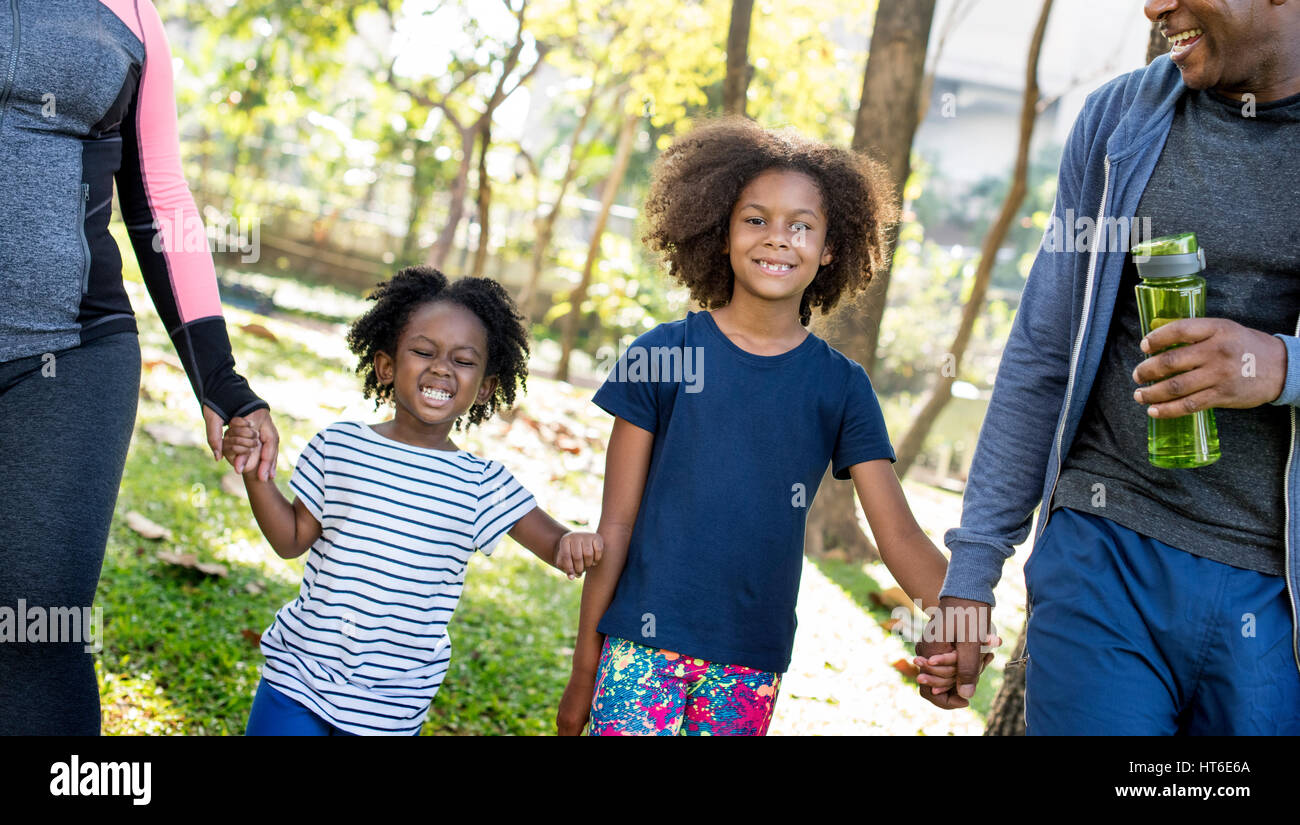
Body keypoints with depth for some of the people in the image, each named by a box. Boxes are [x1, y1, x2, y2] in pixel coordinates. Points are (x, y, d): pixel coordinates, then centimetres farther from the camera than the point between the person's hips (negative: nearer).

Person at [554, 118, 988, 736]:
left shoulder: (841, 387, 2)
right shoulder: (661, 356, -3)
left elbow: (900, 535, -3)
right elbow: (615, 526, -1)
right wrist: (583, 671, 0)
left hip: (751, 662, 2)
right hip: (643, 644, -2)